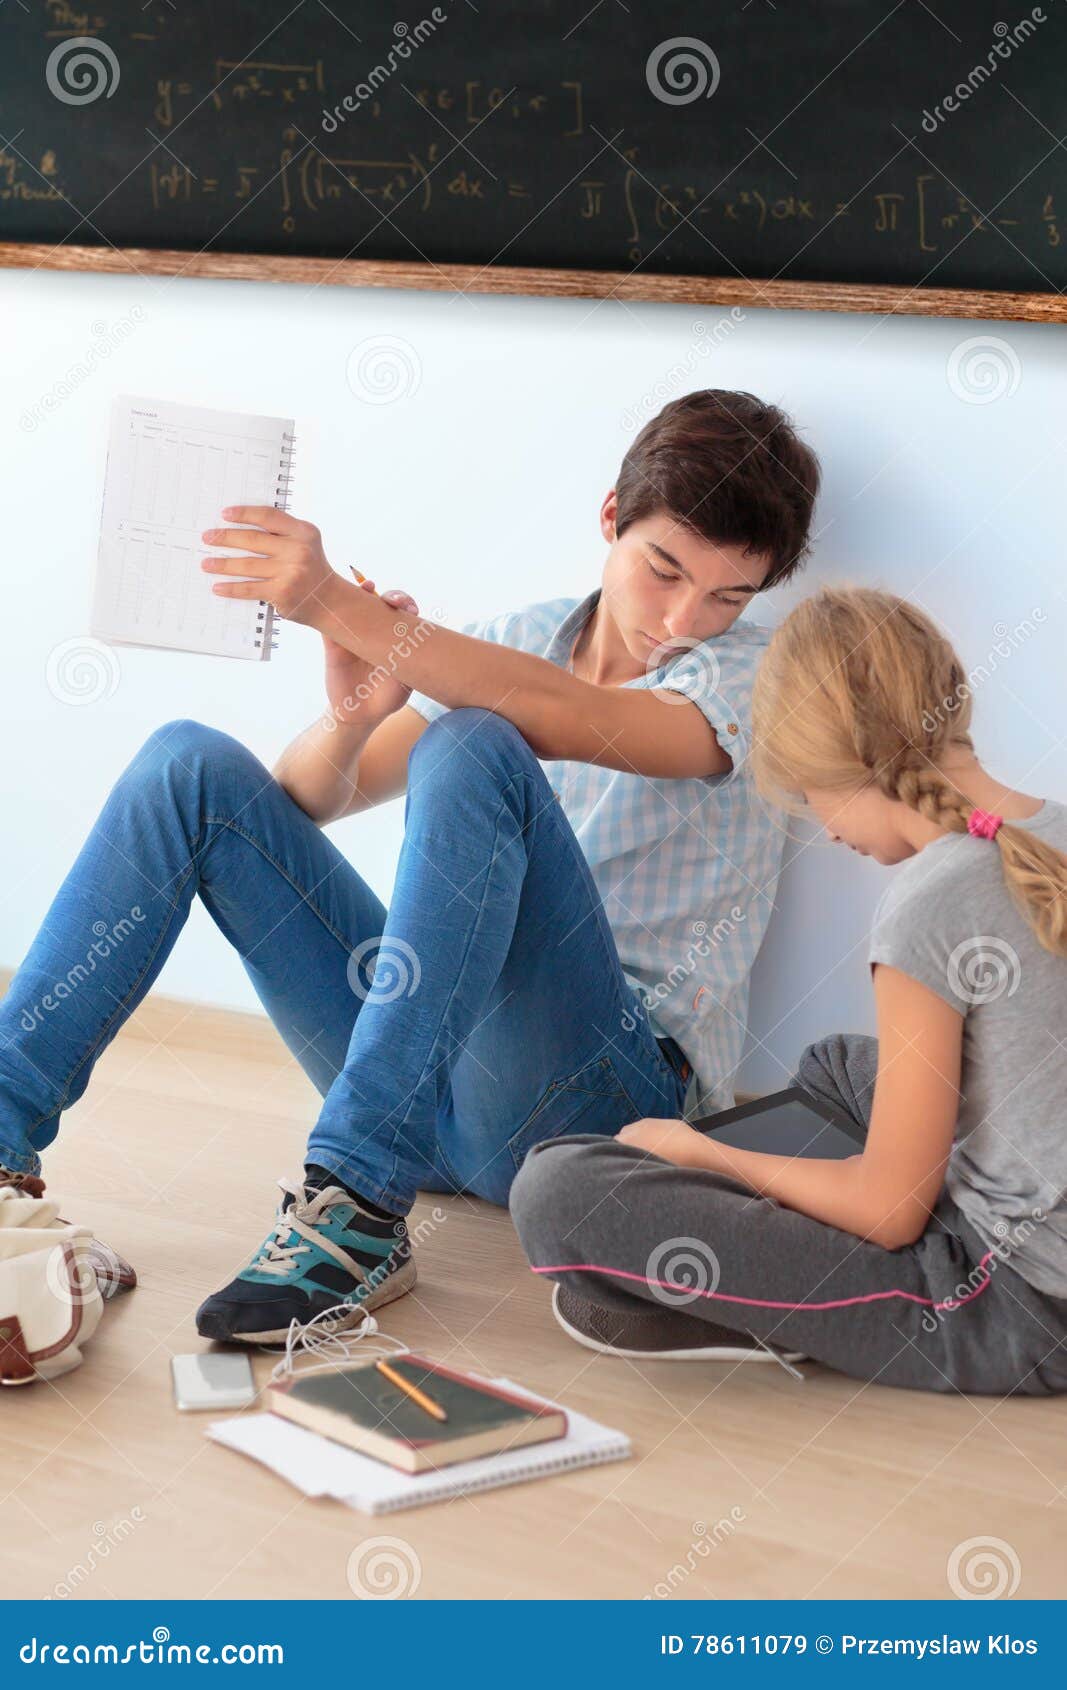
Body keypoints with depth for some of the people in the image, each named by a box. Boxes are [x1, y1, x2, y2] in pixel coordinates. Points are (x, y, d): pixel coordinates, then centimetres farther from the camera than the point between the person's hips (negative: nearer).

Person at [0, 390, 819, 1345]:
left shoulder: (747, 676, -2)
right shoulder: (515, 645, 14)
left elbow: (566, 721, -24)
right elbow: (306, 800, 9)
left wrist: (339, 606, -32)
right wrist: (354, 715, -15)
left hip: (604, 1102, -5)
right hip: (424, 1074, 5)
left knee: (475, 748, -29)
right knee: (193, 765, -6)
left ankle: (361, 1211, -35)